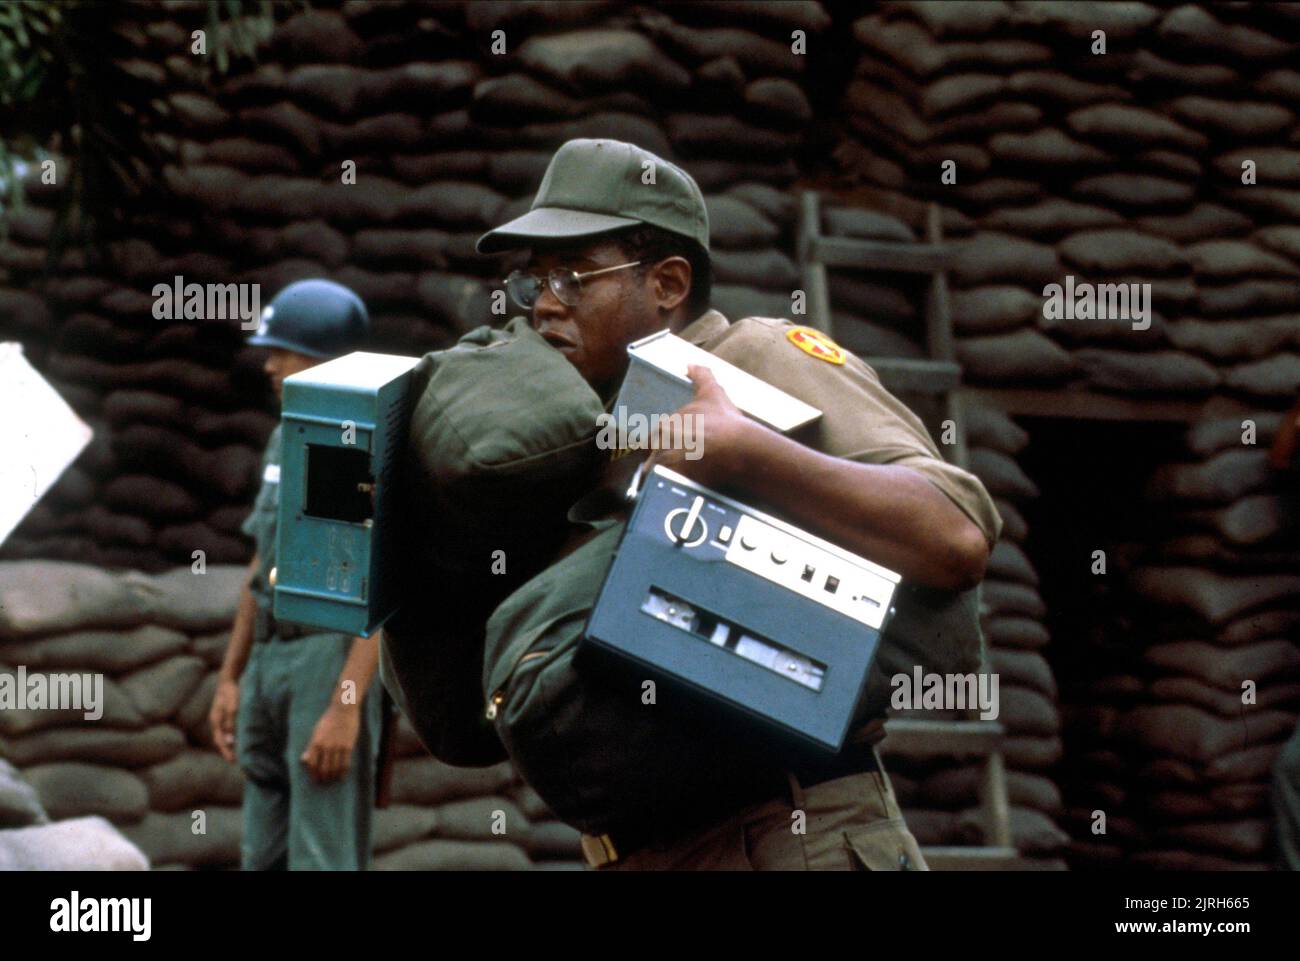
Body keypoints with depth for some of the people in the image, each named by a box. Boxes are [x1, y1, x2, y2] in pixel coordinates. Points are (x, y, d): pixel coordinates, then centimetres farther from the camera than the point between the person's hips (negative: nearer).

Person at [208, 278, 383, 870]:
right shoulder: (288, 441, 14)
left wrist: (345, 708, -23)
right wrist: (229, 681, 17)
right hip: (272, 666, 9)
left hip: (338, 668, -9)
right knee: (266, 860, 11)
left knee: (321, 864, -8)